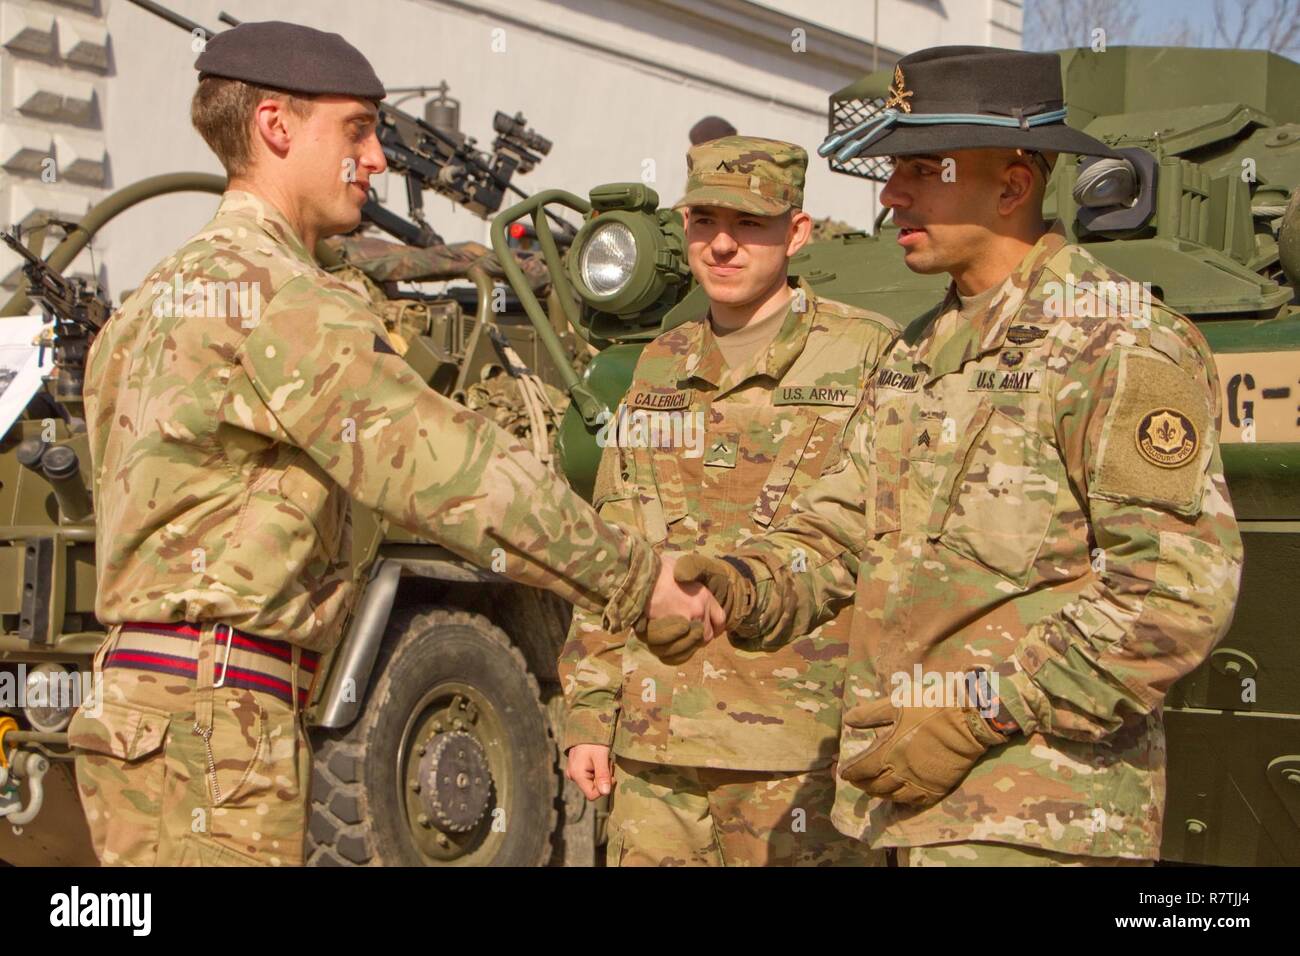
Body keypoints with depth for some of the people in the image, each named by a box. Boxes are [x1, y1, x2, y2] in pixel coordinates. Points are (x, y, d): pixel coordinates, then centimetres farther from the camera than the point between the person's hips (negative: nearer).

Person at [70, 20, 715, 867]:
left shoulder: (157, 300, 18)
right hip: (214, 715, -10)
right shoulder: (282, 300, -14)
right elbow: (449, 469, -19)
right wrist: (638, 580, -13)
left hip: (133, 699, 10)